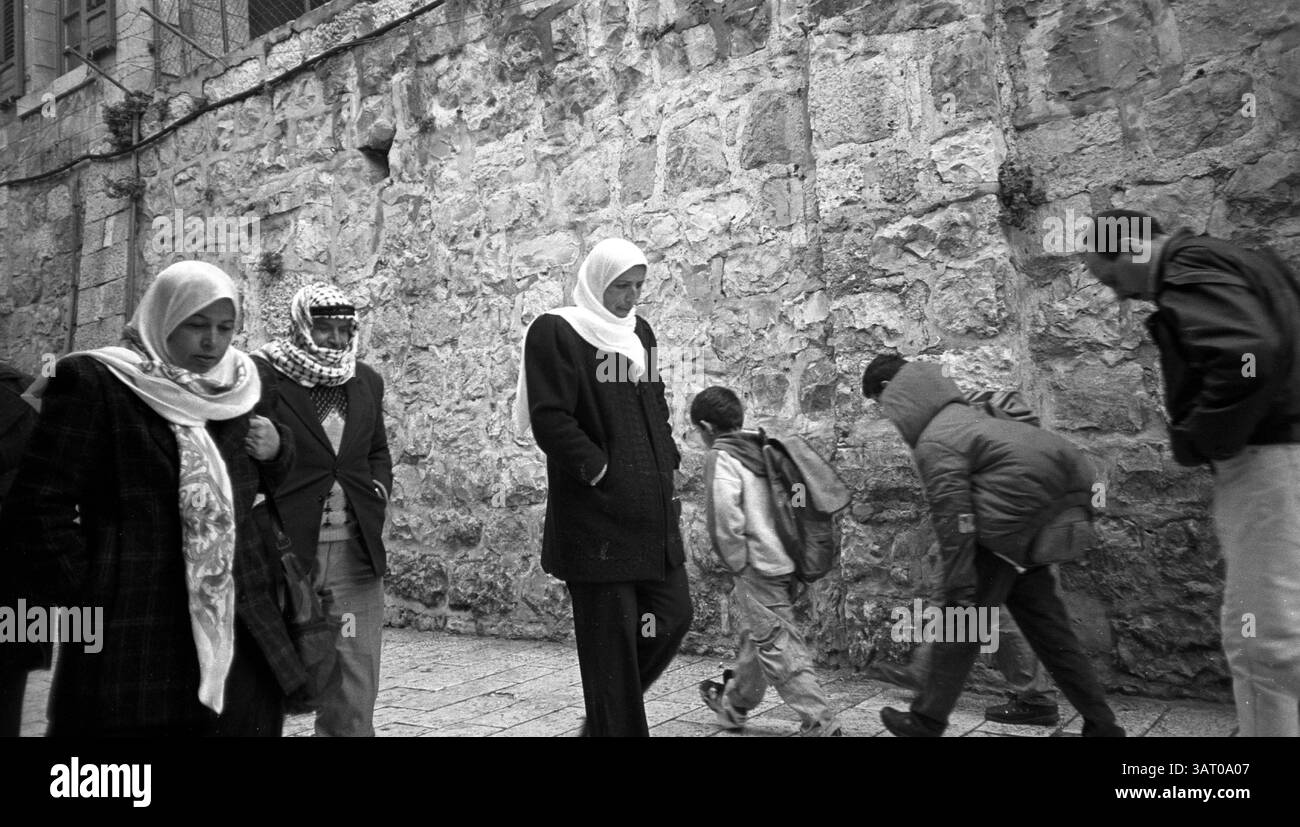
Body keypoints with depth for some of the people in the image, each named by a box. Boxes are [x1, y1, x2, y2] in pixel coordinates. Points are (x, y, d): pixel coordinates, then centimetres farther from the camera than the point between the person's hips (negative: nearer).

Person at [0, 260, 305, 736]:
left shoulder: (245, 387, 10)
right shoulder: (92, 382, -6)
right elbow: (39, 506, -8)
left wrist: (276, 449, 2)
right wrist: (86, 602, -10)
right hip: (132, 639, -5)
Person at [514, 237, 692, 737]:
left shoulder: (640, 331, 17)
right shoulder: (555, 332, -6)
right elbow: (550, 420, -15)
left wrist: (667, 462, 10)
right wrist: (603, 472, -15)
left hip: (653, 509, 8)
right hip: (596, 515, -7)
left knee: (672, 618, 11)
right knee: (611, 637, -2)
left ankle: (606, 713, 30)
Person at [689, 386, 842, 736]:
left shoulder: (721, 457, -11)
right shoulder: (763, 450, 11)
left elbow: (725, 517, -22)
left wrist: (736, 564, -9)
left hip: (758, 566, -8)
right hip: (786, 560, 8)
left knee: (779, 647, 0)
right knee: (757, 637, 23)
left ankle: (820, 723, 2)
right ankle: (734, 704, 41)